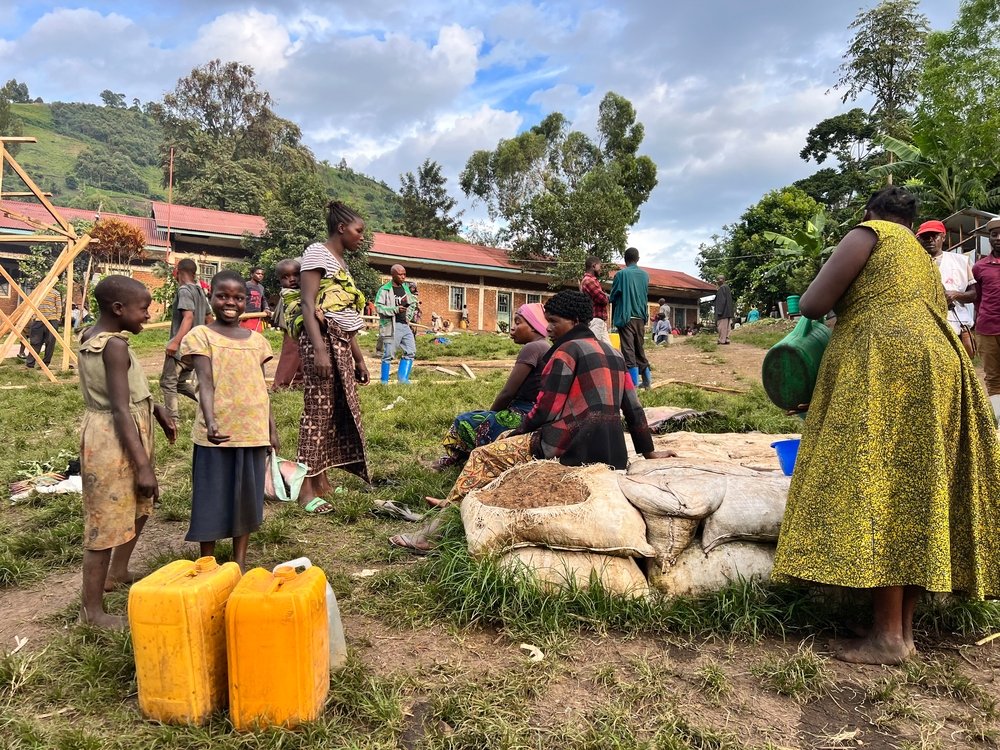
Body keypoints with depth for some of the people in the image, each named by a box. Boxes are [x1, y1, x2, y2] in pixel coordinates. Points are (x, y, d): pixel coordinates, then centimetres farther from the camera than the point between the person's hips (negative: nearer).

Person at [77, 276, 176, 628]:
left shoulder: (90, 337, 8)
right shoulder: (115, 346, -21)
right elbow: (120, 411, -24)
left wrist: (155, 407, 11)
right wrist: (144, 464, -22)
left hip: (105, 434, 10)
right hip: (113, 441, -10)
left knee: (140, 505, 26)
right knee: (105, 523, 1)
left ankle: (118, 572, 44)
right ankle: (92, 610, 13)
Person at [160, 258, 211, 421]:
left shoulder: (184, 290, -13)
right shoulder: (199, 291, 14)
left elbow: (188, 317, -26)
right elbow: (209, 318, 20)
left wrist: (175, 341, -32)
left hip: (181, 346, -9)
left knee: (168, 382, 0)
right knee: (182, 382, 17)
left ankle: (173, 419, 1)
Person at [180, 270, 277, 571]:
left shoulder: (256, 339, 9)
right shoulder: (201, 335, -3)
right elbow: (206, 384, -14)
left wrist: (272, 429, 11)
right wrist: (210, 422, -29)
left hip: (253, 431, 4)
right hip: (217, 433, -4)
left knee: (247, 495, 12)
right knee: (212, 497, 6)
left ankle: (240, 560, 26)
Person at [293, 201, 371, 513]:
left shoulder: (342, 262, 21)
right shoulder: (317, 253, -5)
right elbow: (308, 304, -15)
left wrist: (359, 358, 20)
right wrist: (319, 350, -25)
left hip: (341, 341, 9)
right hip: (322, 337, -9)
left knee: (341, 411, 7)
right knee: (318, 410, -9)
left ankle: (321, 480, 15)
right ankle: (306, 488, -3)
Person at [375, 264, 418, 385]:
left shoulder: (405, 287, 12)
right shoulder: (384, 290, -9)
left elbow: (412, 304, 23)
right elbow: (378, 307, -16)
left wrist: (409, 316, 9)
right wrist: (395, 309, -24)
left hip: (405, 325, 7)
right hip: (391, 326, -7)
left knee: (410, 352, 5)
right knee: (388, 354, -1)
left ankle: (403, 378, 15)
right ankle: (384, 381, 11)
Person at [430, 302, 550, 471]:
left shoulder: (531, 348, -17)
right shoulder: (545, 348, 13)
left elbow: (507, 393, -18)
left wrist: (490, 412, 0)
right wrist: (492, 412, 11)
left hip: (522, 418, -10)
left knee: (464, 422, 4)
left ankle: (454, 459, 25)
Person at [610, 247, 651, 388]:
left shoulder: (621, 274, -7)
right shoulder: (645, 275, 8)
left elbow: (613, 297, 0)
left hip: (625, 317, -5)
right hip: (640, 317, 5)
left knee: (628, 350, -4)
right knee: (639, 349, 16)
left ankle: (634, 384, -8)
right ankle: (647, 380, 21)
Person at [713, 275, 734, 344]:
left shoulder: (722, 288, -13)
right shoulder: (727, 287, 15)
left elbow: (721, 300, -19)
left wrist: (719, 312, -20)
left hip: (723, 311, -10)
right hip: (728, 311, 10)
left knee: (722, 326, -7)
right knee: (726, 326, 10)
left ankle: (722, 340, -6)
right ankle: (726, 339, 11)